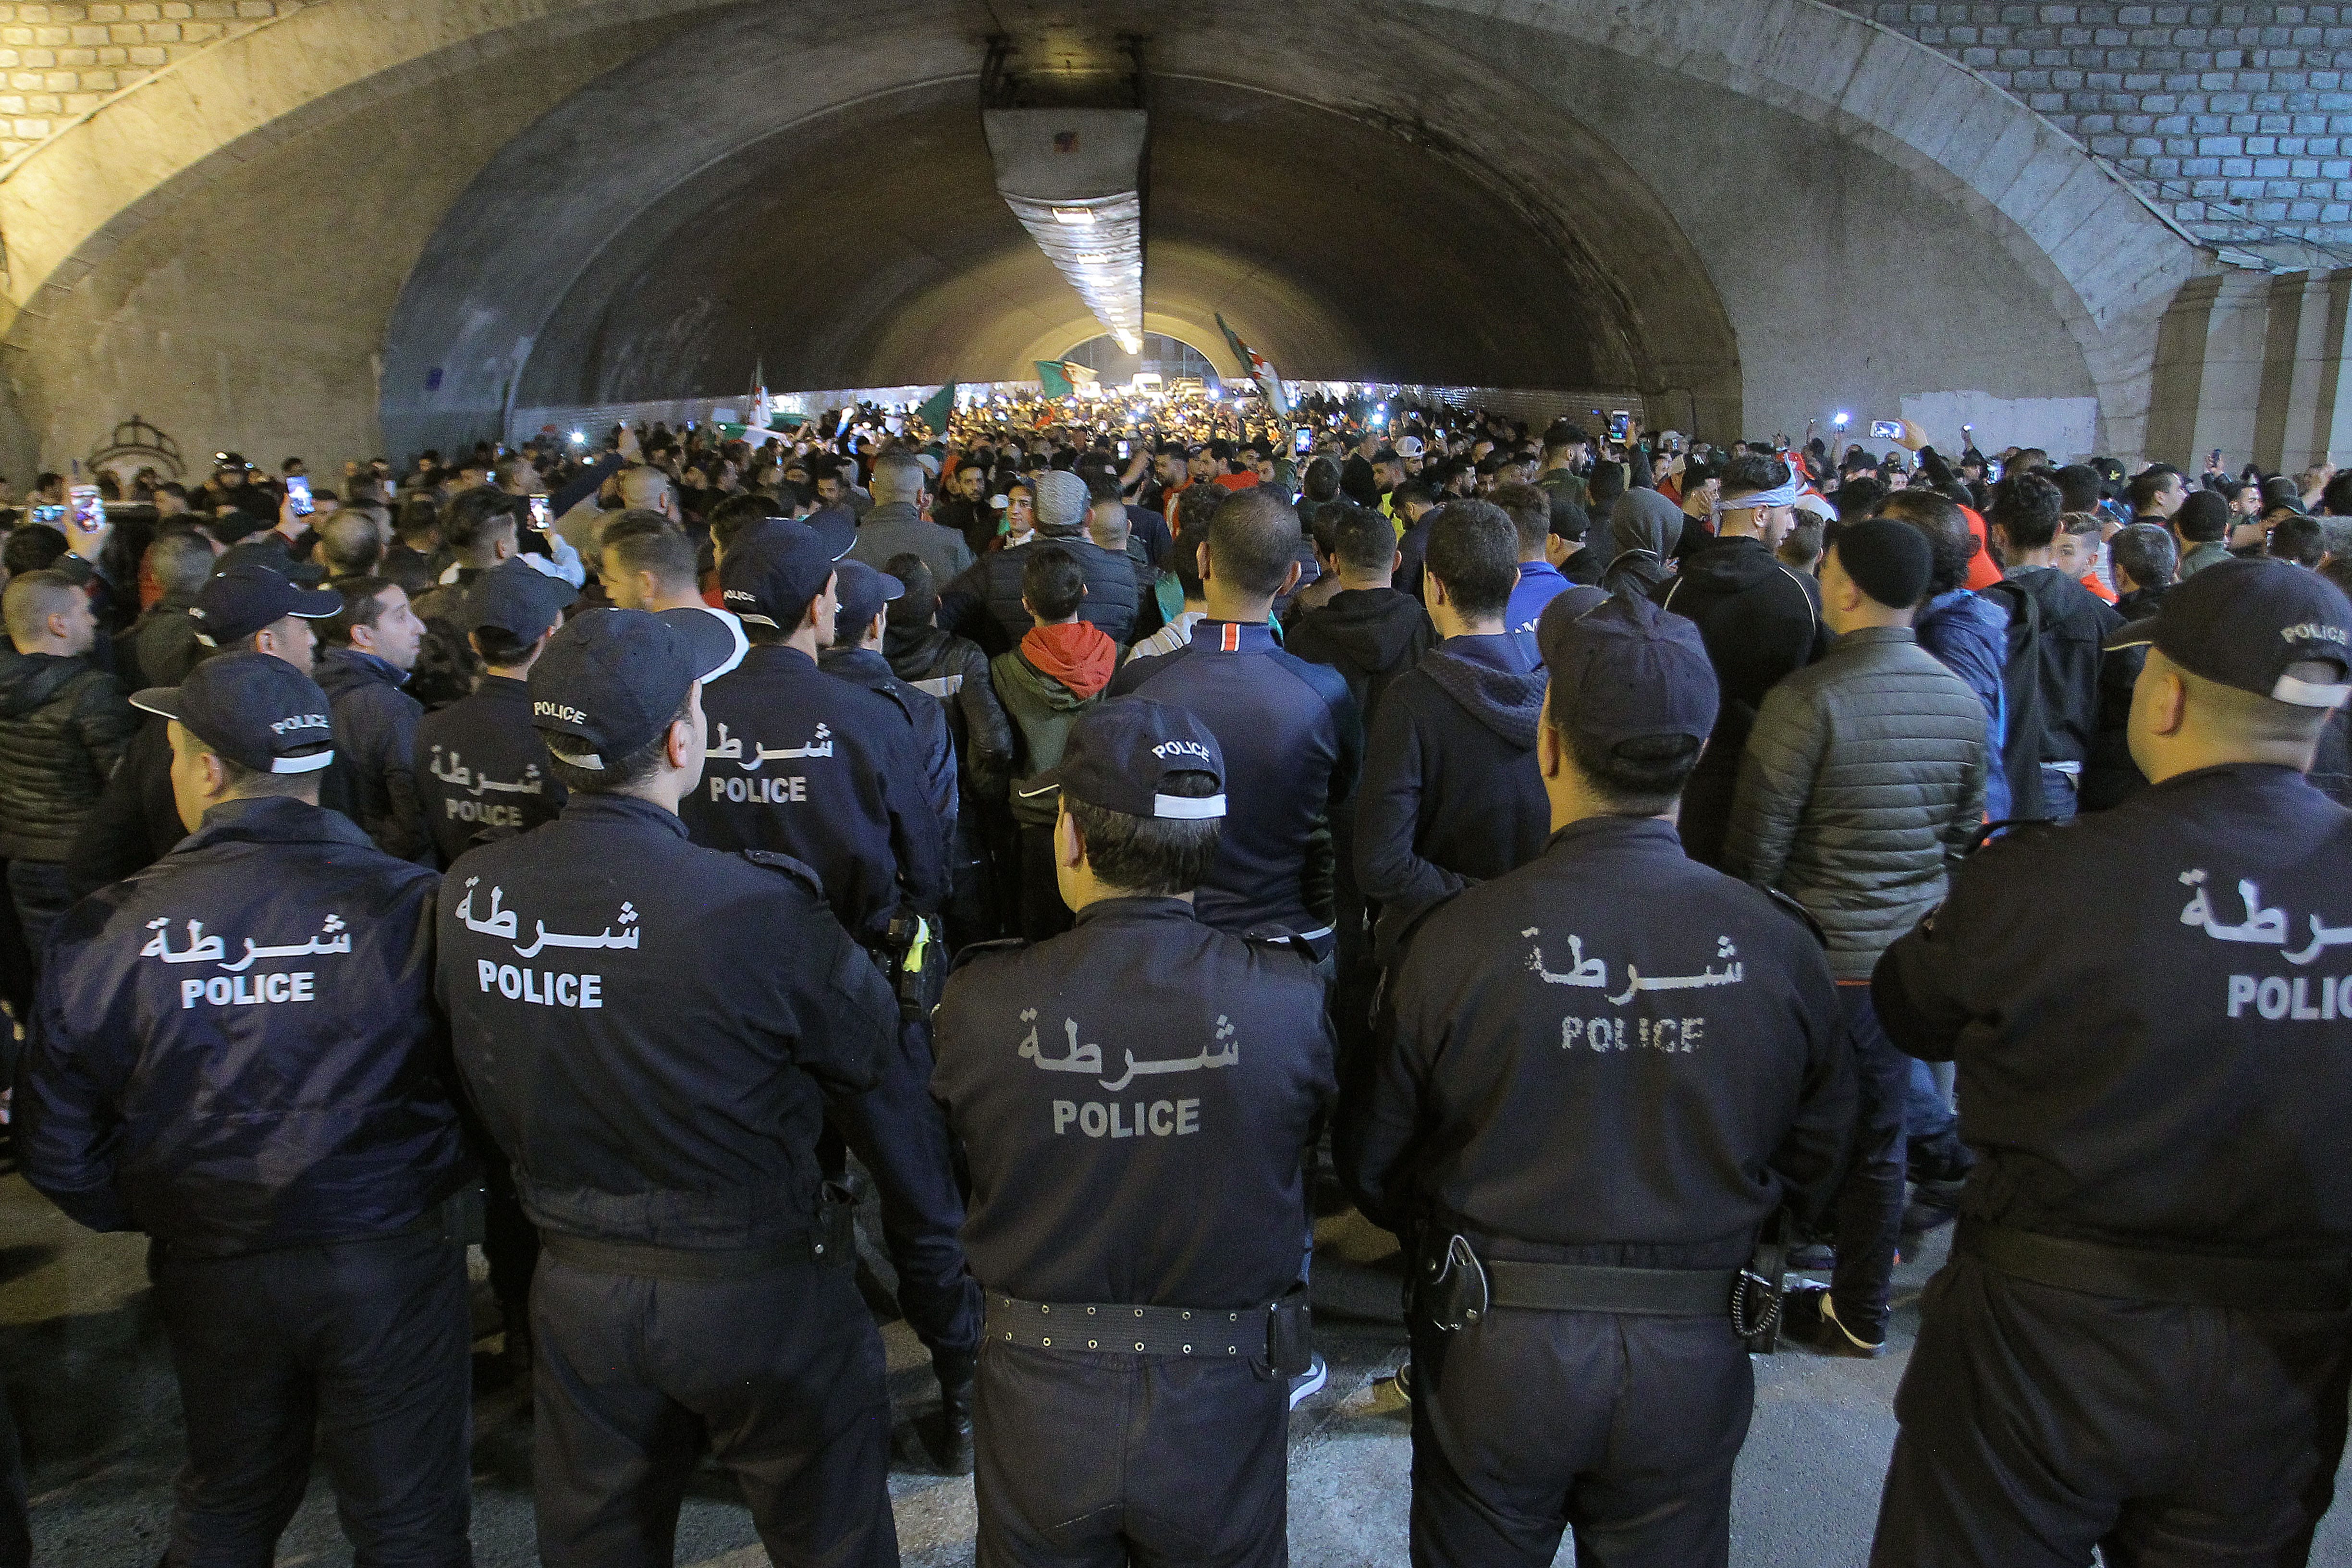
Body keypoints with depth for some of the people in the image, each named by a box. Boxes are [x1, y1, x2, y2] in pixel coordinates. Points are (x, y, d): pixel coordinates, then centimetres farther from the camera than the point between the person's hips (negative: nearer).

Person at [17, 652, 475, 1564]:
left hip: (210, 1274, 3)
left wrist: (156, 1216, 15)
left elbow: (58, 1149, -2)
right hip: (392, 1260, -2)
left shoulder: (104, 933, -11)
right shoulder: (411, 905, -18)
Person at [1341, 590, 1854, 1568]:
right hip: (1693, 1354, 2)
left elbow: (1374, 1163, -7)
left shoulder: (1459, 941, -19)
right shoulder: (1779, 948, -13)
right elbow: (1813, 1163, 1)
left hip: (1494, 1348, -2)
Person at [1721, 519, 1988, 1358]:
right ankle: (1860, 1311, 28)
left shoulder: (1808, 698, -19)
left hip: (1813, 954, -5)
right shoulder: (1963, 700, 1)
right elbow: (1962, 832, 11)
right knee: (1877, 1138, 16)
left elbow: (1756, 846, -15)